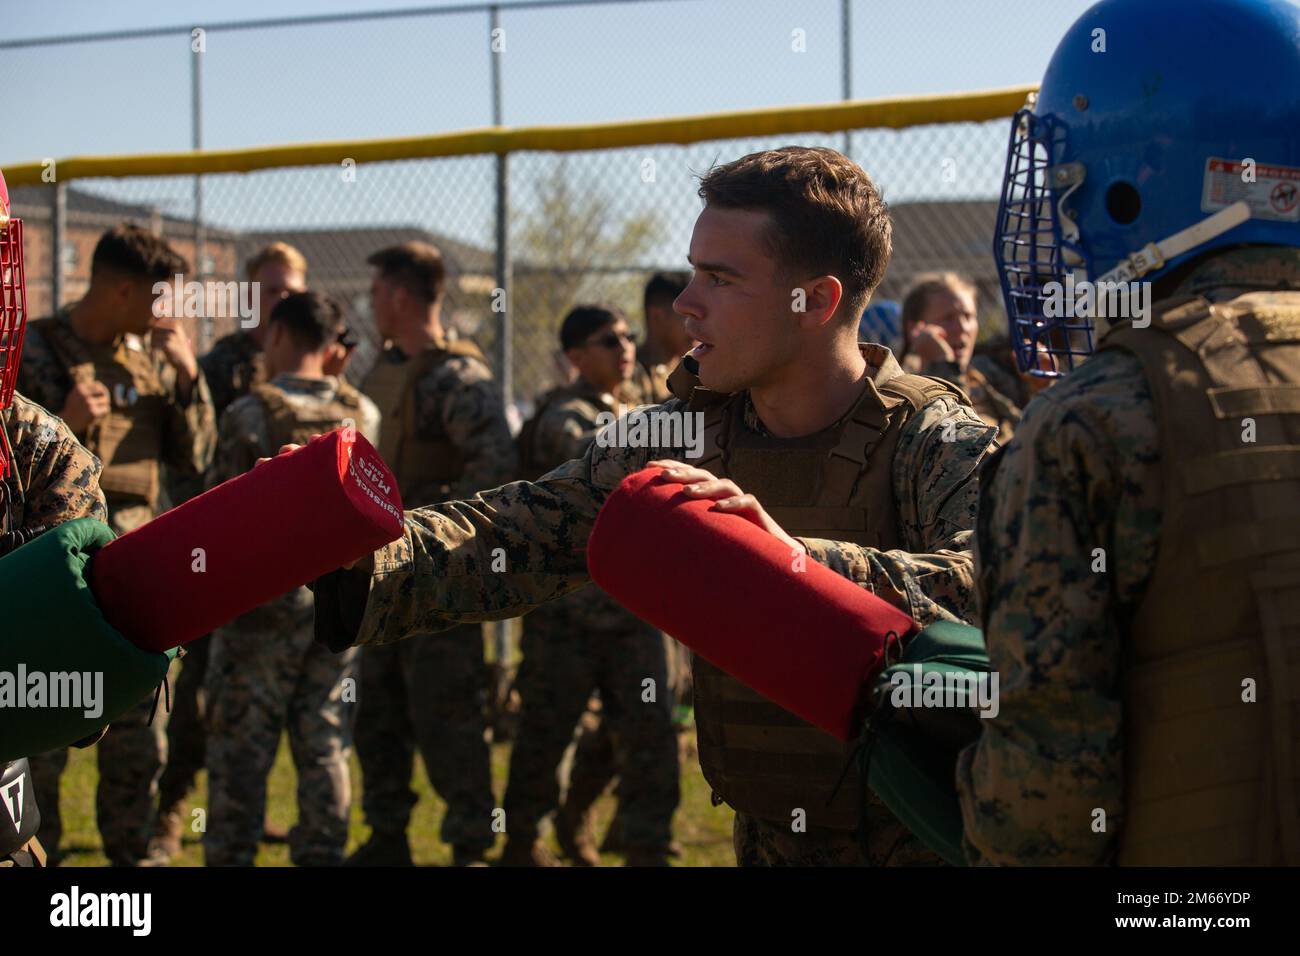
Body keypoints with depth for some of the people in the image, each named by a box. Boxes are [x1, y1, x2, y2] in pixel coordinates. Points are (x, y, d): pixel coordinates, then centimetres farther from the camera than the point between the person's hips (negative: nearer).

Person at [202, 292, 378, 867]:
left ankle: (229, 857, 5)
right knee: (325, 749, 10)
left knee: (240, 751, 3)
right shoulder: (362, 414, 2)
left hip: (264, 604, -4)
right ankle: (321, 854, 13)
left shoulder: (249, 414, -10)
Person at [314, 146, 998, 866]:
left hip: (923, 839, -5)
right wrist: (353, 564, -24)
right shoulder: (679, 436, -2)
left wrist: (801, 562, -50)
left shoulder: (936, 442, -18)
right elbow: (511, 538, -7)